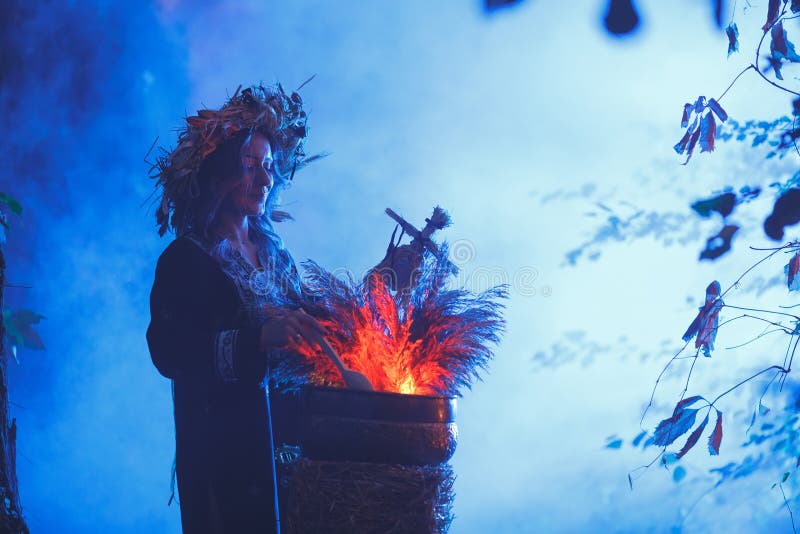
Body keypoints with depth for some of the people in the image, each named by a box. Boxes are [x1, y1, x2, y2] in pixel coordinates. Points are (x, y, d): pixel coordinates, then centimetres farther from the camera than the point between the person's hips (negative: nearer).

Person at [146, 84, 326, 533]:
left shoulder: (275, 252, 10)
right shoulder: (185, 259, -8)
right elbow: (168, 354, -19)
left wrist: (318, 331, -8)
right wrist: (258, 339, -28)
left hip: (285, 425, 5)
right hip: (223, 440, -5)